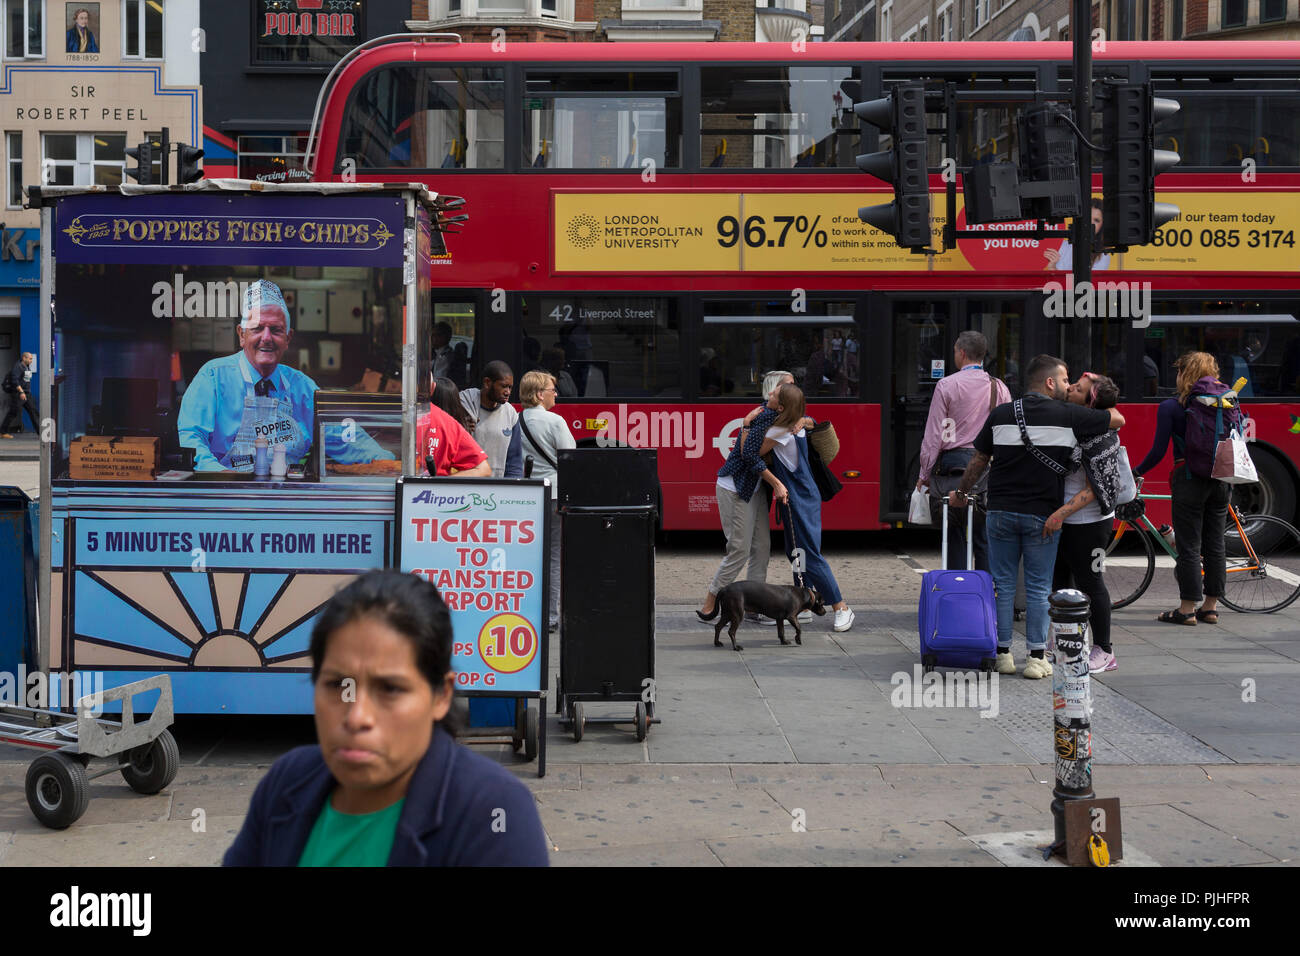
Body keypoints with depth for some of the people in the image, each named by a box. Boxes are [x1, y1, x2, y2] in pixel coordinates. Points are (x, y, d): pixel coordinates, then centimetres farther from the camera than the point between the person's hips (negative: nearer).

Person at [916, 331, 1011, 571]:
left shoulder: (947, 385, -4)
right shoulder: (999, 388, 7)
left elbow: (933, 435, -5)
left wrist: (925, 475, 1)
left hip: (954, 461, -3)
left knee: (955, 534, 2)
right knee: (984, 535, 8)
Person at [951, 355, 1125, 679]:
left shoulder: (1001, 414, 4)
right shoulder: (1068, 415, -5)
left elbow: (979, 460, 10)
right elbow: (1118, 420, 4)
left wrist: (961, 493, 25)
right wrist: (1096, 402, 25)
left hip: (1001, 510, 3)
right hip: (1042, 515, -2)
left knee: (1002, 584, 9)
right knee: (1038, 587, 5)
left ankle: (1002, 653, 12)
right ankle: (1037, 658, 6)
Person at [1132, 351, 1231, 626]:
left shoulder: (1170, 407, -6)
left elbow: (1158, 451, -9)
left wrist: (1136, 473, 4)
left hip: (1188, 479, -5)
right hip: (1221, 480, 5)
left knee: (1189, 547, -1)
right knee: (1215, 545, 10)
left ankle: (1187, 609, 2)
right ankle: (1210, 607, 16)